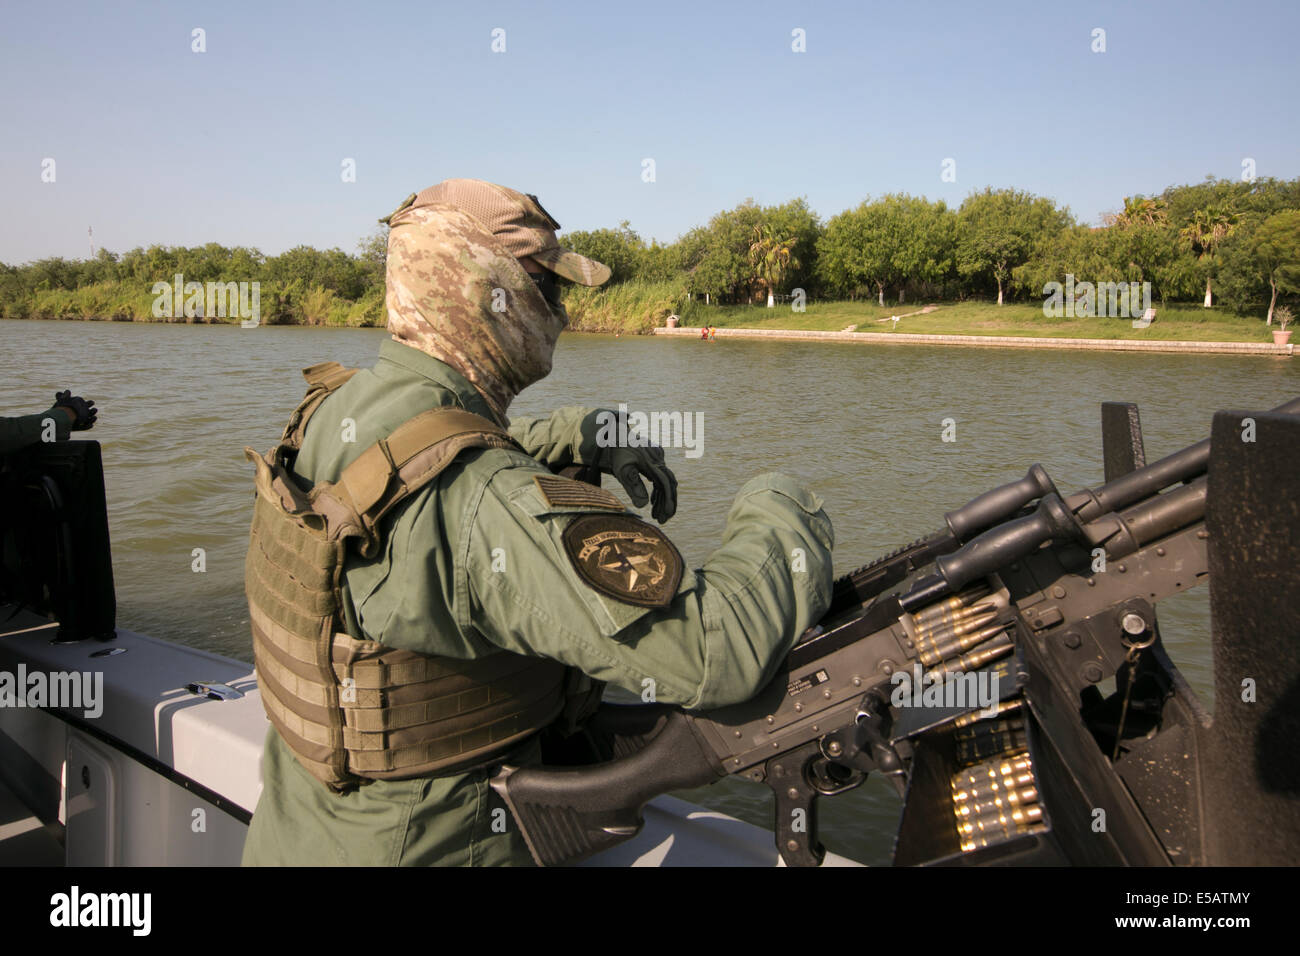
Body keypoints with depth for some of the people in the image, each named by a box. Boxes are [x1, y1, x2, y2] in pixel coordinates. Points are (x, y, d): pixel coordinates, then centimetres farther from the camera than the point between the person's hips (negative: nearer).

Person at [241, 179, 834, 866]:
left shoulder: (334, 409, -5)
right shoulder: (484, 504, -34)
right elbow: (716, 654, -36)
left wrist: (579, 435, 3)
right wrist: (781, 509, -17)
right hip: (429, 848, -8)